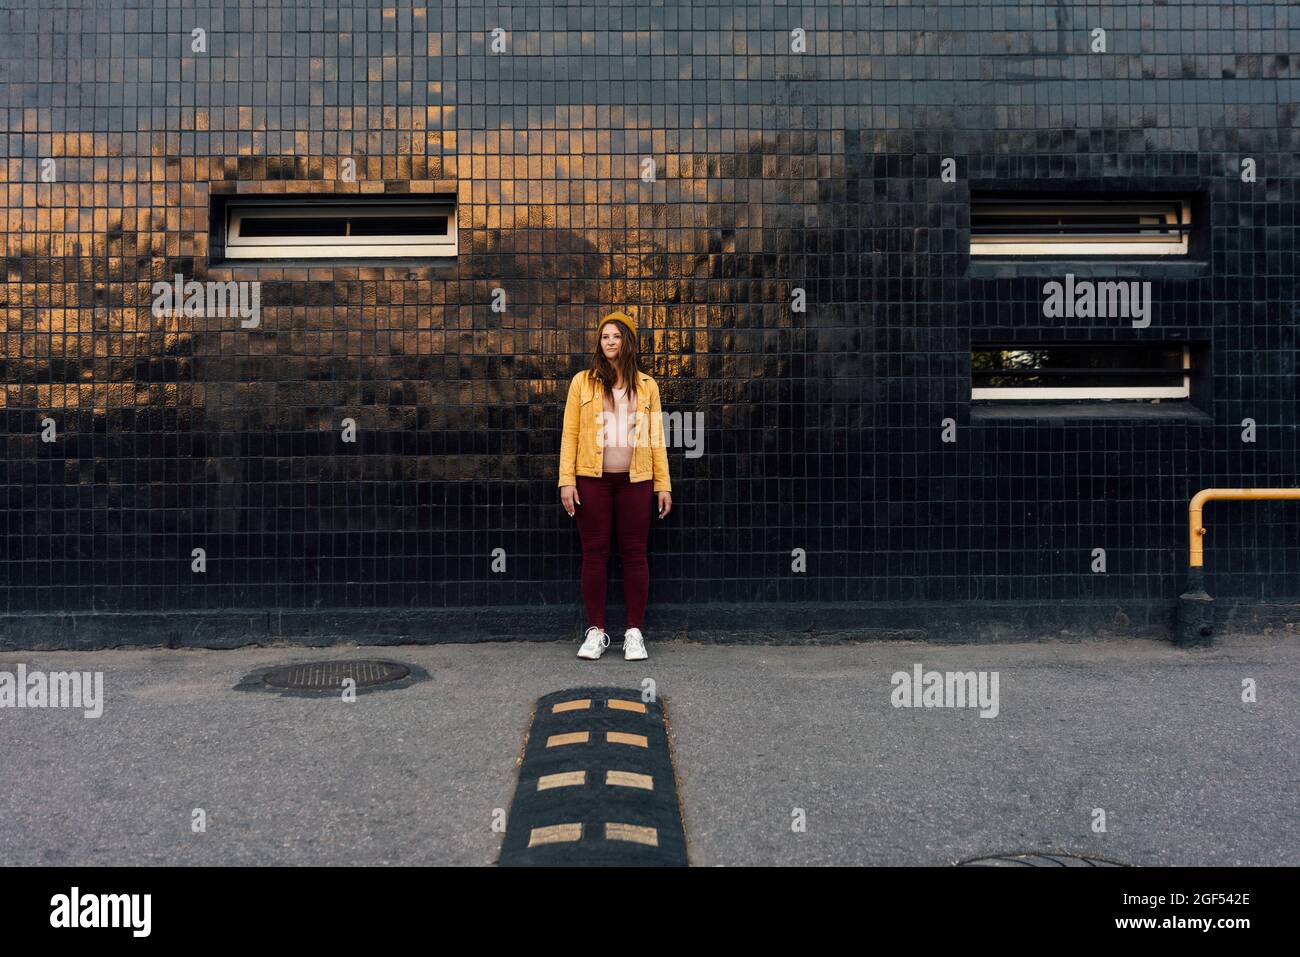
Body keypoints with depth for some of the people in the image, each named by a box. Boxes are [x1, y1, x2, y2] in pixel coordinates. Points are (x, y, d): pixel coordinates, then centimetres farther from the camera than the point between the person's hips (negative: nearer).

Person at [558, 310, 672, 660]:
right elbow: (570, 434, 3)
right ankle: (596, 631, 13)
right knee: (595, 553, 3)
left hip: (635, 480, 1)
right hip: (592, 479, -1)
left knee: (634, 553, 3)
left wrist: (663, 484, 2)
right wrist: (567, 481, -5)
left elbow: (656, 438, 8)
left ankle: (634, 633, 11)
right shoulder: (583, 382, 6)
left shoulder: (646, 385, 10)